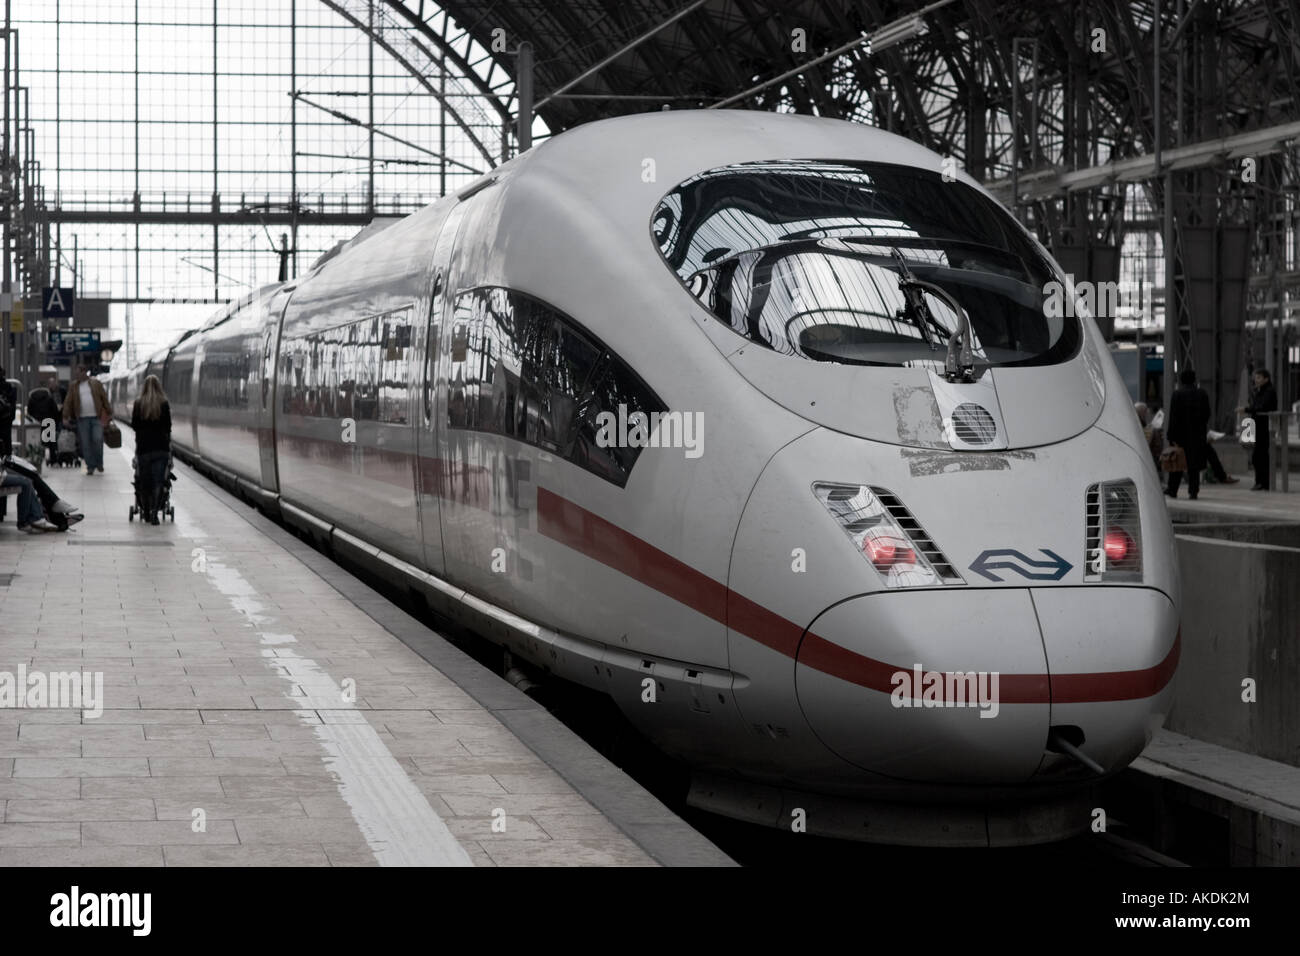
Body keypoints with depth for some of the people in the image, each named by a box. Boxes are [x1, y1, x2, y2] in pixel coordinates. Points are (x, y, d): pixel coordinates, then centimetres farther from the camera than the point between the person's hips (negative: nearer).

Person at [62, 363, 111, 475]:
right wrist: (65, 417, -2)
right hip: (82, 419, 1)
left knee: (98, 439, -11)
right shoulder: (74, 386, 8)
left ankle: (99, 463, 8)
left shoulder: (96, 383, 7)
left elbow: (104, 398, 9)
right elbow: (68, 402, 6)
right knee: (85, 444, 0)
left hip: (96, 417, -1)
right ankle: (90, 466, 8)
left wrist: (109, 413, 7)